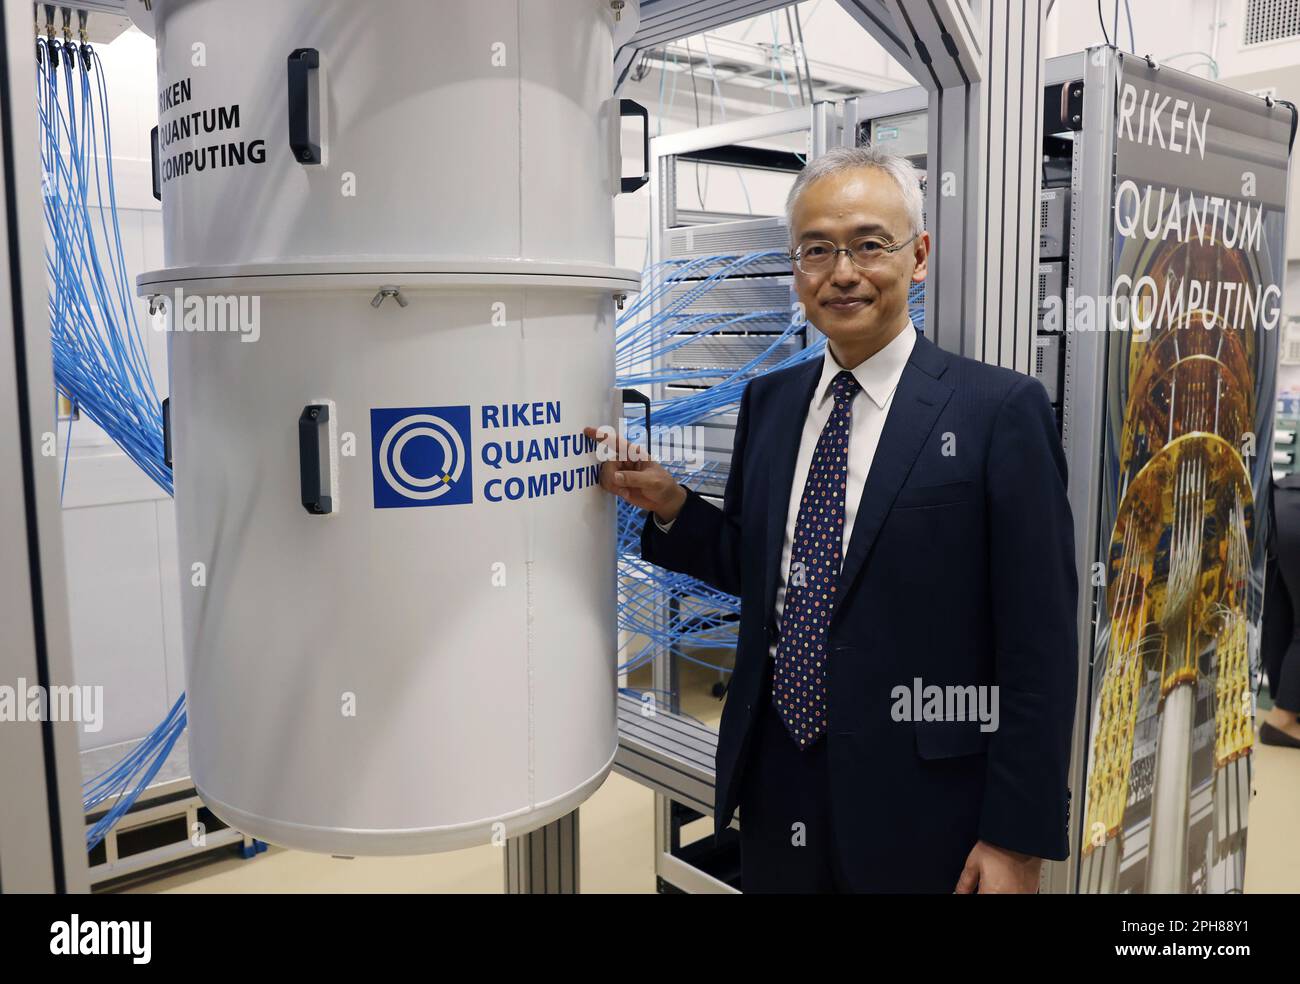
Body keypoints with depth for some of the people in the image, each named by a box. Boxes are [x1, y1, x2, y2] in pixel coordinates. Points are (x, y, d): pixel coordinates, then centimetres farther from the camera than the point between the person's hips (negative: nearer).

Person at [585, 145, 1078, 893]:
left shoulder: (1001, 410, -13)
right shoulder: (768, 402, 4)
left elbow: (1040, 644, -12)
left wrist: (1019, 839, -11)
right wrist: (670, 506, -4)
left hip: (922, 810, -4)